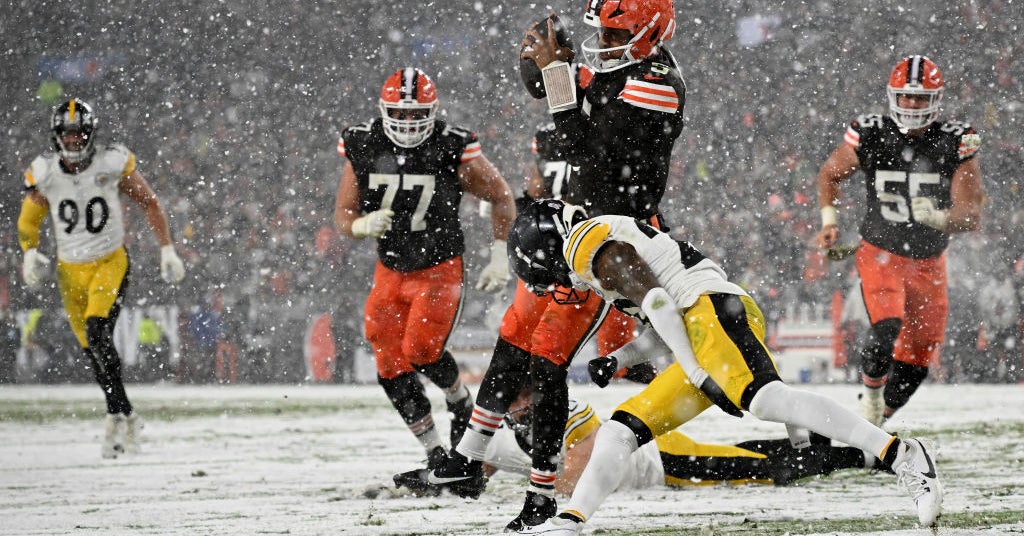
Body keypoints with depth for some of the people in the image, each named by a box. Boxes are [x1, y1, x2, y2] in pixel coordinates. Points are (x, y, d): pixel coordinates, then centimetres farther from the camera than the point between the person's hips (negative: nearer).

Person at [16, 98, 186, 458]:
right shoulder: (44, 174, -7)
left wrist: (167, 251, 0)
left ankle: (117, 419, -18)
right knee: (93, 351, 8)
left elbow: (149, 203, 1)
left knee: (98, 334, -24)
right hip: (71, 270, 4)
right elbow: (28, 221, 8)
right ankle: (126, 419, 25)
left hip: (111, 263, -4)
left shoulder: (113, 164, -13)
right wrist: (30, 254, -10)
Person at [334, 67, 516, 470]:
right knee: (391, 365, -1)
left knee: (421, 352, -19)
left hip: (440, 268, -4)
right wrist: (362, 225, -26)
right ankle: (435, 456, 12)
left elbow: (501, 198, -3)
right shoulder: (363, 150, -10)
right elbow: (342, 216, -2)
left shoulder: (454, 152, -18)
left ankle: (461, 402, 15)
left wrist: (499, 258, -5)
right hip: (390, 270, 4)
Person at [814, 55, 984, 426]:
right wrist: (829, 221, -6)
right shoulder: (870, 135, -14)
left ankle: (876, 421, 30)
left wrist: (939, 218, -38)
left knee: (919, 354, 9)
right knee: (887, 328, -26)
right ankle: (870, 400, 0)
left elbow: (972, 217, -19)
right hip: (880, 253, -3)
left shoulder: (957, 144, -14)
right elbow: (829, 175, 7)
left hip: (929, 262, 3)